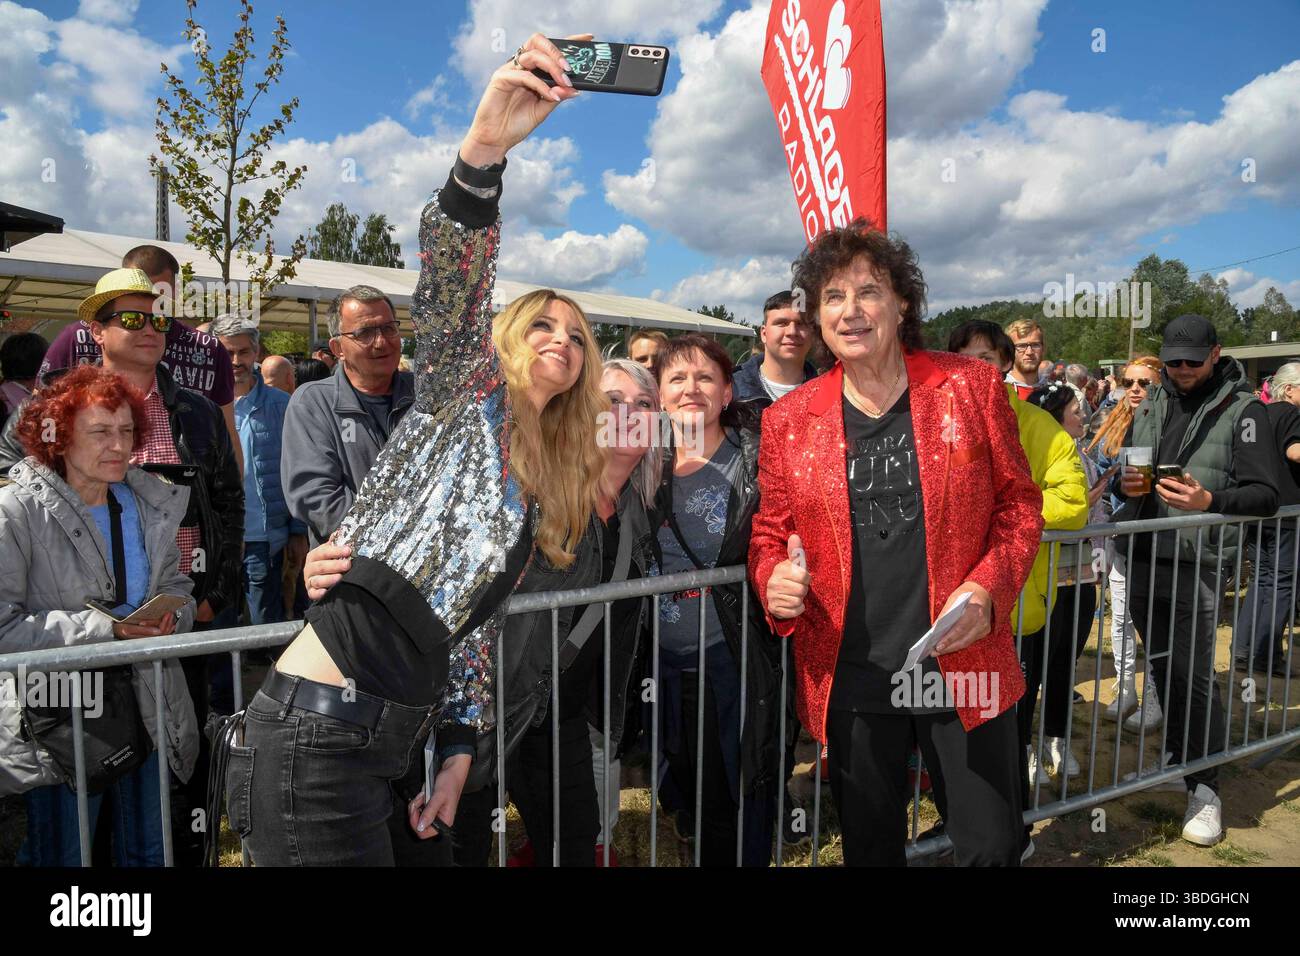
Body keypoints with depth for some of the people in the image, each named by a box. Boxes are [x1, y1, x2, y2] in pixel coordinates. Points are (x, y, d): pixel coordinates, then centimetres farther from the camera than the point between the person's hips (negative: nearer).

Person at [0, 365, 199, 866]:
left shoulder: (152, 502, 3)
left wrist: (172, 615, -9)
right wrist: (104, 629, -22)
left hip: (148, 706, 5)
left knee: (150, 852, 18)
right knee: (65, 854, 12)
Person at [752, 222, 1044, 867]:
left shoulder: (971, 389, -2)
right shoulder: (788, 420, 0)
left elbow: (1019, 502, 4)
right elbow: (769, 533, 7)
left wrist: (988, 587, -12)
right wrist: (775, 581, -14)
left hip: (964, 664, 0)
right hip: (848, 680, 1)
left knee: (993, 846, 13)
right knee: (869, 849, 18)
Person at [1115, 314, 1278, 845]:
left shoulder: (1242, 410, -3)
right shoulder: (1150, 405, 13)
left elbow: (1265, 495, -9)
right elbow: (1121, 471, 20)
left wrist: (1210, 500, -26)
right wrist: (1124, 484, -3)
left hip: (1196, 566, -5)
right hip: (1143, 560, 5)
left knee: (1194, 674, -3)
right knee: (1161, 667, 14)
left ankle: (1204, 787, 10)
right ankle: (1176, 758, 32)